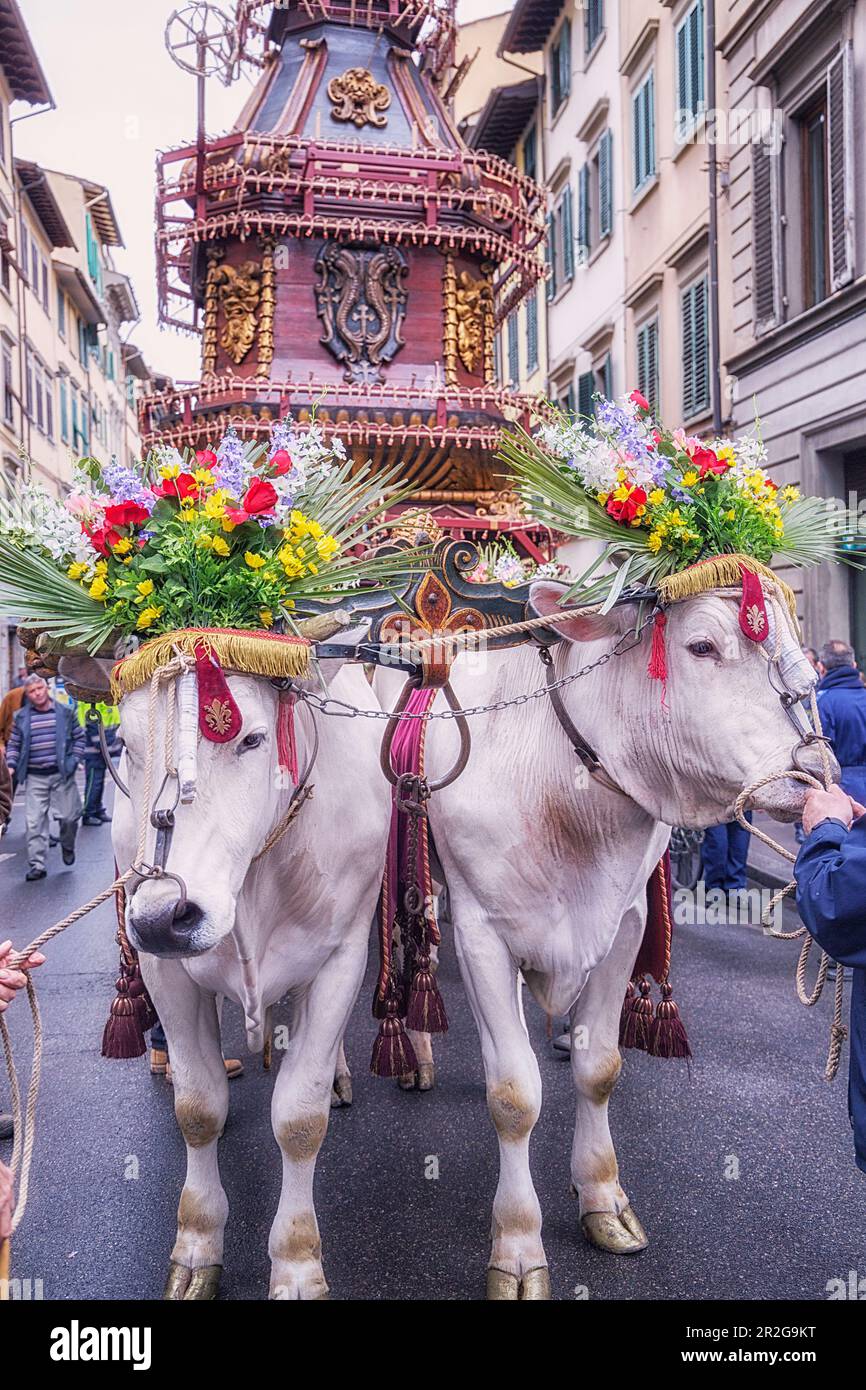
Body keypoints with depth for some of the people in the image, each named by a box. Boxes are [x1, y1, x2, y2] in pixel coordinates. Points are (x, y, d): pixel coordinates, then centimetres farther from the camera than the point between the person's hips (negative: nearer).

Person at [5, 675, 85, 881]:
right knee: (34, 822, -3)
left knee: (69, 816, 2)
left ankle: (68, 847, 33)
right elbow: (13, 745, 11)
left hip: (62, 774, 0)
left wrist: (74, 760, 0)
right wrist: (11, 765, -3)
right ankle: (37, 865, 2)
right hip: (35, 777, 1)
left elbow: (79, 737, 10)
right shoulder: (21, 717, 6)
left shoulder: (65, 712, 4)